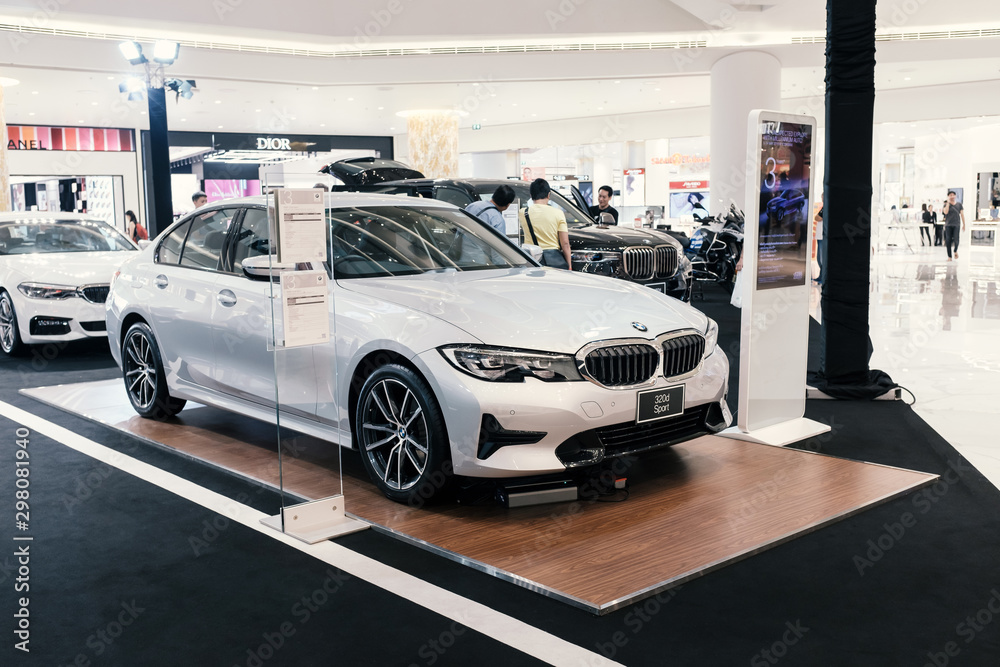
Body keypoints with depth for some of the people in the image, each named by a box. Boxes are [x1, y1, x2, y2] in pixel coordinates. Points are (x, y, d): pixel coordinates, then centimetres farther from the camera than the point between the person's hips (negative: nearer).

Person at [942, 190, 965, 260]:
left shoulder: (959, 205, 9)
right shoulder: (946, 204, 5)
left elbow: (962, 215, 11)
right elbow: (946, 212, -14)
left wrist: (964, 225, 9)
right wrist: (948, 202, -12)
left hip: (956, 224, 0)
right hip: (948, 225, 0)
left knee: (956, 240, -14)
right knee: (948, 241, -3)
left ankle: (956, 251, 15)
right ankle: (949, 256, 5)